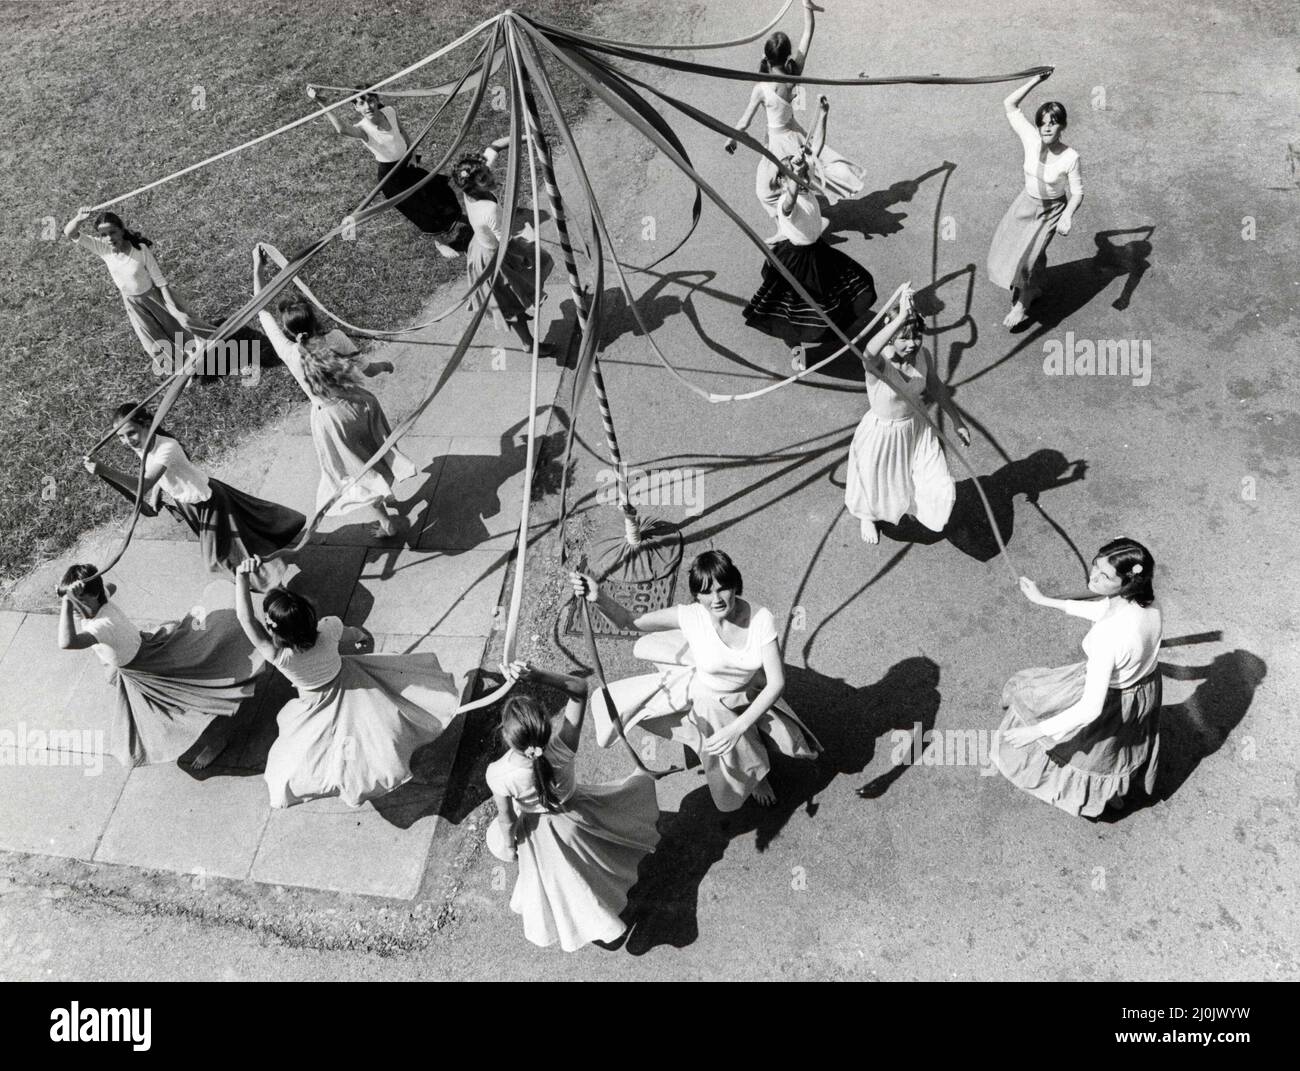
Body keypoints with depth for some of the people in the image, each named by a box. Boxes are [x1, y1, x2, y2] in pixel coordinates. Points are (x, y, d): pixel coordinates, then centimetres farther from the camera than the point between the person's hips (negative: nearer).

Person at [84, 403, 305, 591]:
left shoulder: (167, 448, -38)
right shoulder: (140, 446, -11)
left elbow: (145, 484, -50)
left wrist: (105, 470, -57)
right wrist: (155, 495, -6)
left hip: (205, 499, -8)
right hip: (186, 501, 8)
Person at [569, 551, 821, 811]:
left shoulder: (761, 618, -28)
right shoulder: (691, 617, -29)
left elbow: (776, 683, -28)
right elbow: (628, 620, -25)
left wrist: (737, 727, -36)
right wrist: (599, 598, -46)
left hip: (750, 696, 1)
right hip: (707, 700, -1)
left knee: (793, 745, -1)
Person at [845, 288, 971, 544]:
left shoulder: (922, 355, -14)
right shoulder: (877, 363, -31)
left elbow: (935, 386, 6)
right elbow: (871, 351, -59)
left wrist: (956, 420, 13)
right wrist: (901, 318, -68)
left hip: (916, 428, 4)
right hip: (881, 433, -4)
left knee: (940, 489, 8)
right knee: (874, 487, 19)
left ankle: (919, 508, 48)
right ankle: (867, 517, 59)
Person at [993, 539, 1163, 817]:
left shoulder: (1108, 636, -44)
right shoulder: (1147, 595, -23)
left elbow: (1091, 708, -38)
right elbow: (1102, 611, 0)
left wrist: (1036, 731, -30)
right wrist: (1045, 601, 5)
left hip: (1113, 704, -6)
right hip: (1147, 685, 6)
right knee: (1125, 740, 36)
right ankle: (1117, 790, 66)